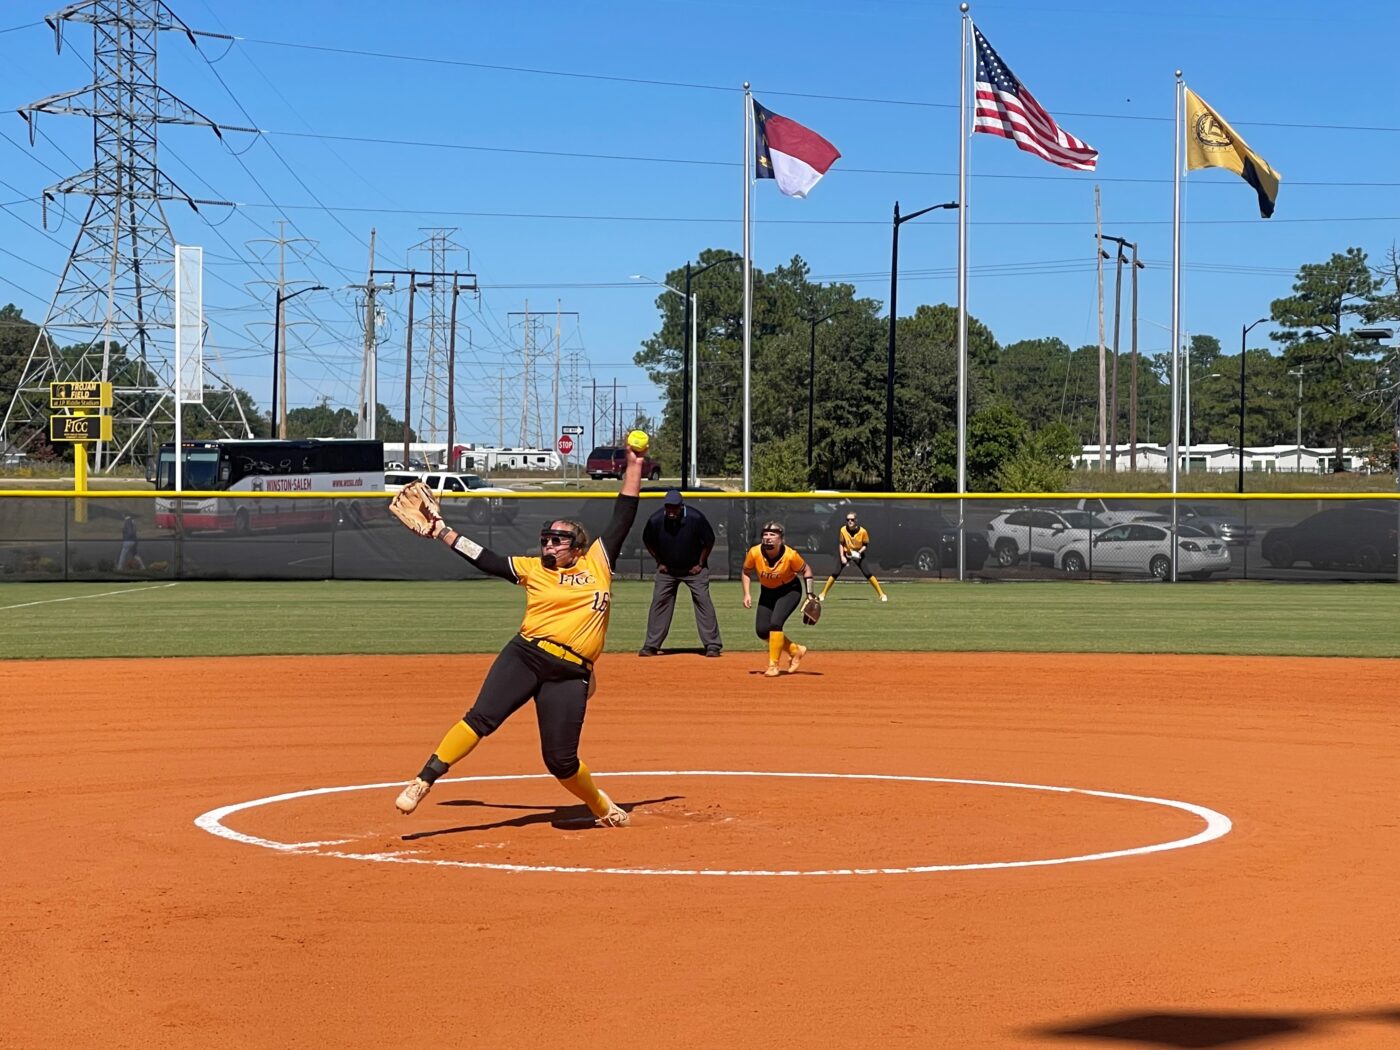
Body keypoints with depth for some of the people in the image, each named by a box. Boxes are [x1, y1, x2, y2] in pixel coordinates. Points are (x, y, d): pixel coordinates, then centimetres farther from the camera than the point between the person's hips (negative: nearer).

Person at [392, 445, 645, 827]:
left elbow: (623, 517, 14)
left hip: (570, 673, -1)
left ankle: (602, 807, 24)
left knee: (561, 760, -3)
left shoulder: (598, 563, 12)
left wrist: (634, 466, 13)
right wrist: (441, 531, 12)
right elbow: (486, 559, 13)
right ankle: (422, 782, -16)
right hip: (524, 655, 1)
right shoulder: (533, 569, 13)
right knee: (481, 718, -18)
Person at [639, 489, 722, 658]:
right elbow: (648, 542, 3)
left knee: (703, 601, -10)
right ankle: (651, 646, 6)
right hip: (667, 569, 2)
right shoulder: (655, 520, -19)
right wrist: (659, 562, 1)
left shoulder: (695, 518, -24)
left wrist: (700, 564, -6)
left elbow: (709, 540, -8)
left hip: (694, 568, -2)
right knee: (659, 602, -2)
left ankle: (713, 645, -6)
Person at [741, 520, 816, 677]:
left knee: (775, 623, -23)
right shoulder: (754, 553, -21)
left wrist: (809, 595, -14)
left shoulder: (790, 555, -27)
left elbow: (806, 570, -9)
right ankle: (795, 650, 18)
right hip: (767, 592, 4)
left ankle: (773, 665, -13)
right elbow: (745, 572, -2)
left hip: (790, 590, -4)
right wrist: (747, 594, -11)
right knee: (762, 630, -3)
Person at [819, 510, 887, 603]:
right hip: (846, 554, 1)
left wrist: (860, 552, -25)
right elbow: (841, 544, -4)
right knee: (835, 574, -7)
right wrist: (842, 556, -14)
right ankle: (823, 594, 4)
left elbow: (865, 545, -7)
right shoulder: (843, 530, -16)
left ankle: (882, 594, -4)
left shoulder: (862, 531, -19)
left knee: (868, 574, -11)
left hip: (858, 554, -1)